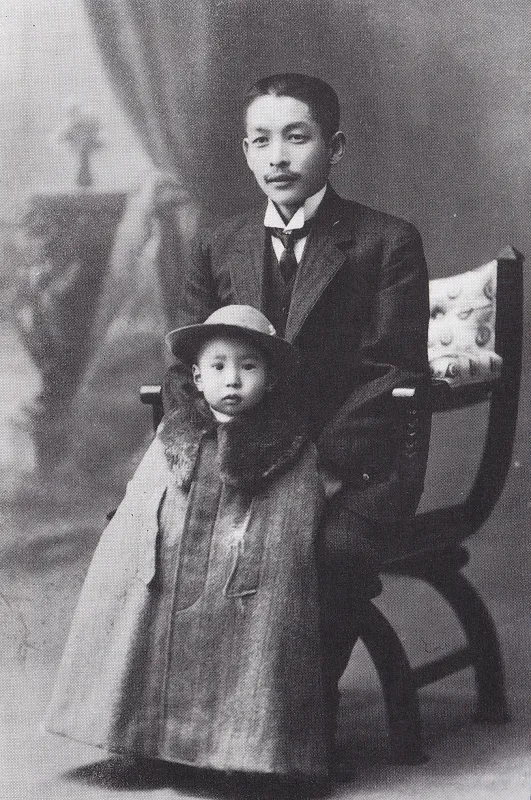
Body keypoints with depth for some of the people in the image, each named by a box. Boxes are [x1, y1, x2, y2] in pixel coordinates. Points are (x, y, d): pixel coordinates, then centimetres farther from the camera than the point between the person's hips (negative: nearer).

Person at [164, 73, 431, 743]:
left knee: (328, 550, -34)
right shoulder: (219, 246, 13)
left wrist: (307, 463, -21)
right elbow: (184, 368, 10)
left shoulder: (388, 243, 0)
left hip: (356, 463, -4)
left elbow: (395, 378, -8)